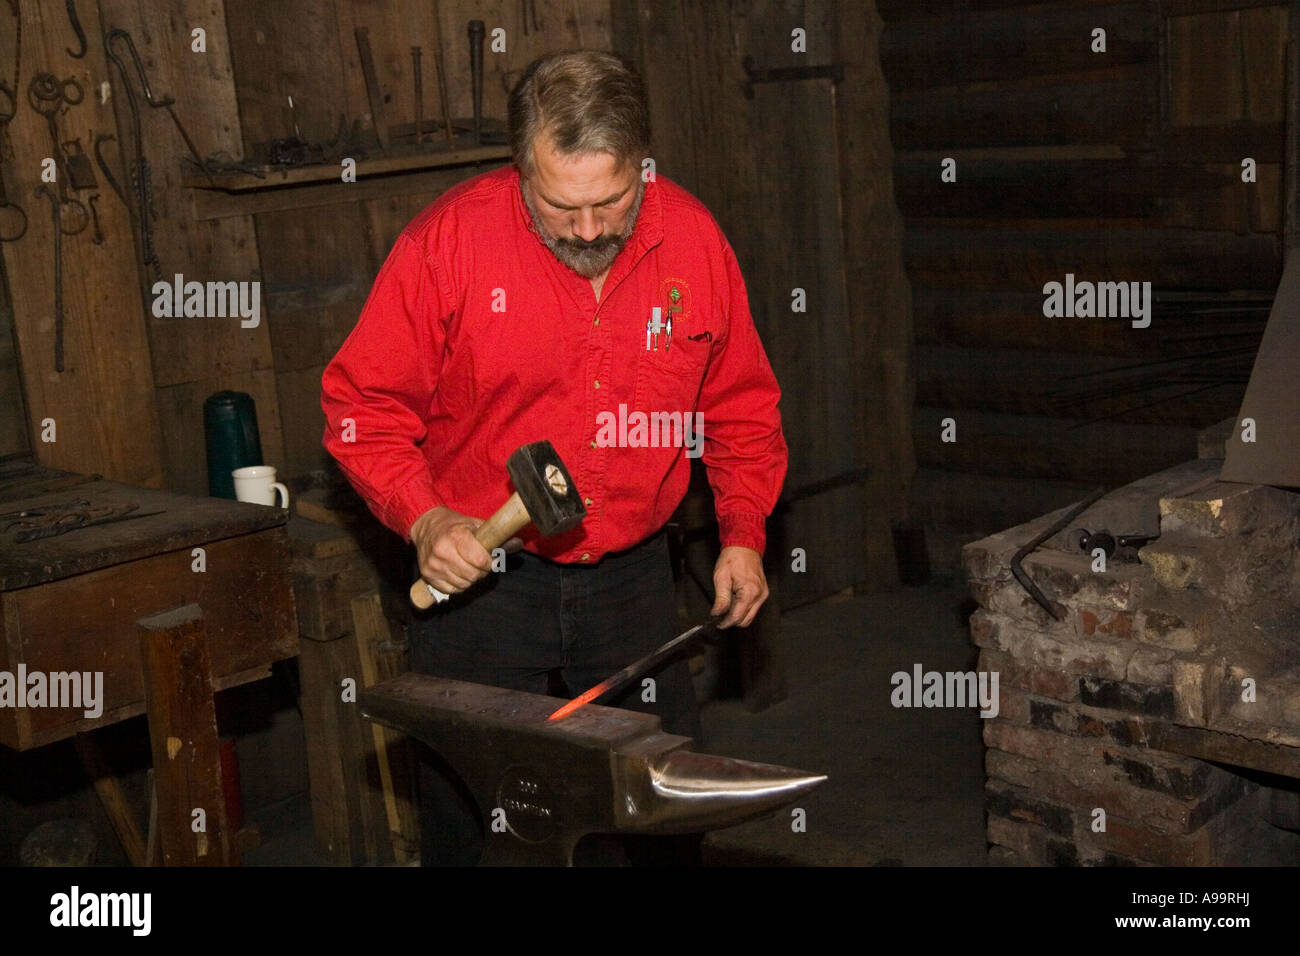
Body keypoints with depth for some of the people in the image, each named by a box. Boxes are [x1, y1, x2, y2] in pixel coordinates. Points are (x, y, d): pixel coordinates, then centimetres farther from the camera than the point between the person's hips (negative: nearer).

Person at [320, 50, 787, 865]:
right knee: (471, 818, 6)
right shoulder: (450, 240, -15)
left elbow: (741, 404, 9)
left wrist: (743, 532, -1)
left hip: (633, 578, 3)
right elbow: (363, 404, -7)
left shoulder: (694, 239, -5)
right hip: (479, 576, -2)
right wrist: (423, 517, -21)